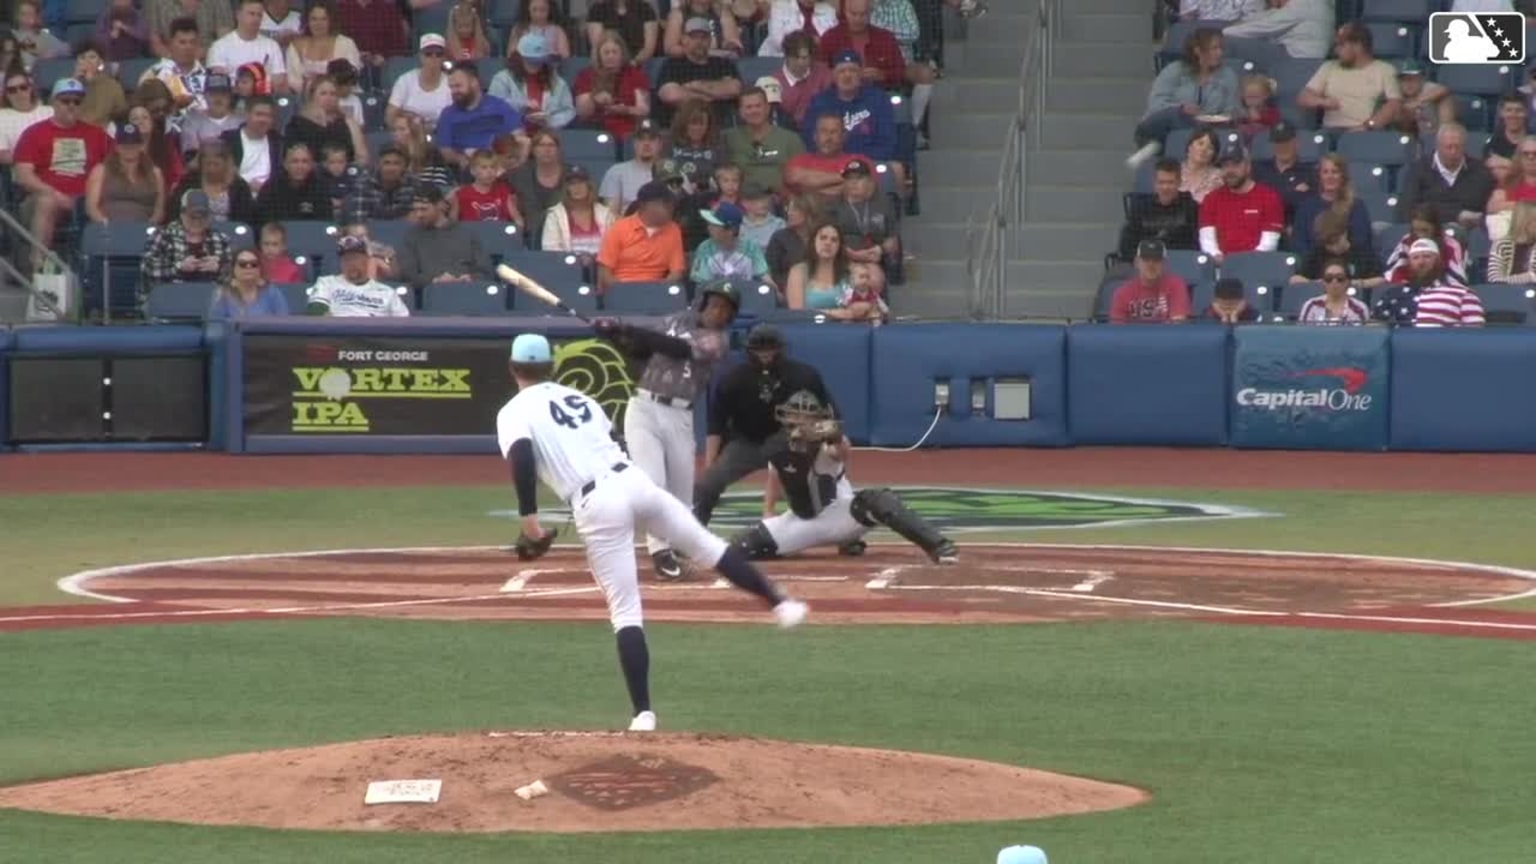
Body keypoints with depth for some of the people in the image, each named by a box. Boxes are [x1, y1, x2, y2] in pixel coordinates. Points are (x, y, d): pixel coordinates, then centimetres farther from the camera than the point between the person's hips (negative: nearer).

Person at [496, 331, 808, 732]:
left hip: (595, 505, -4)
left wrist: (528, 515, -15)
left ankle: (642, 713, -5)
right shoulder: (577, 397, 23)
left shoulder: (513, 413, 4)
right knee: (706, 546, 23)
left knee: (625, 610, -2)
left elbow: (520, 457, -15)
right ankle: (780, 602, 25)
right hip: (633, 480, 4)